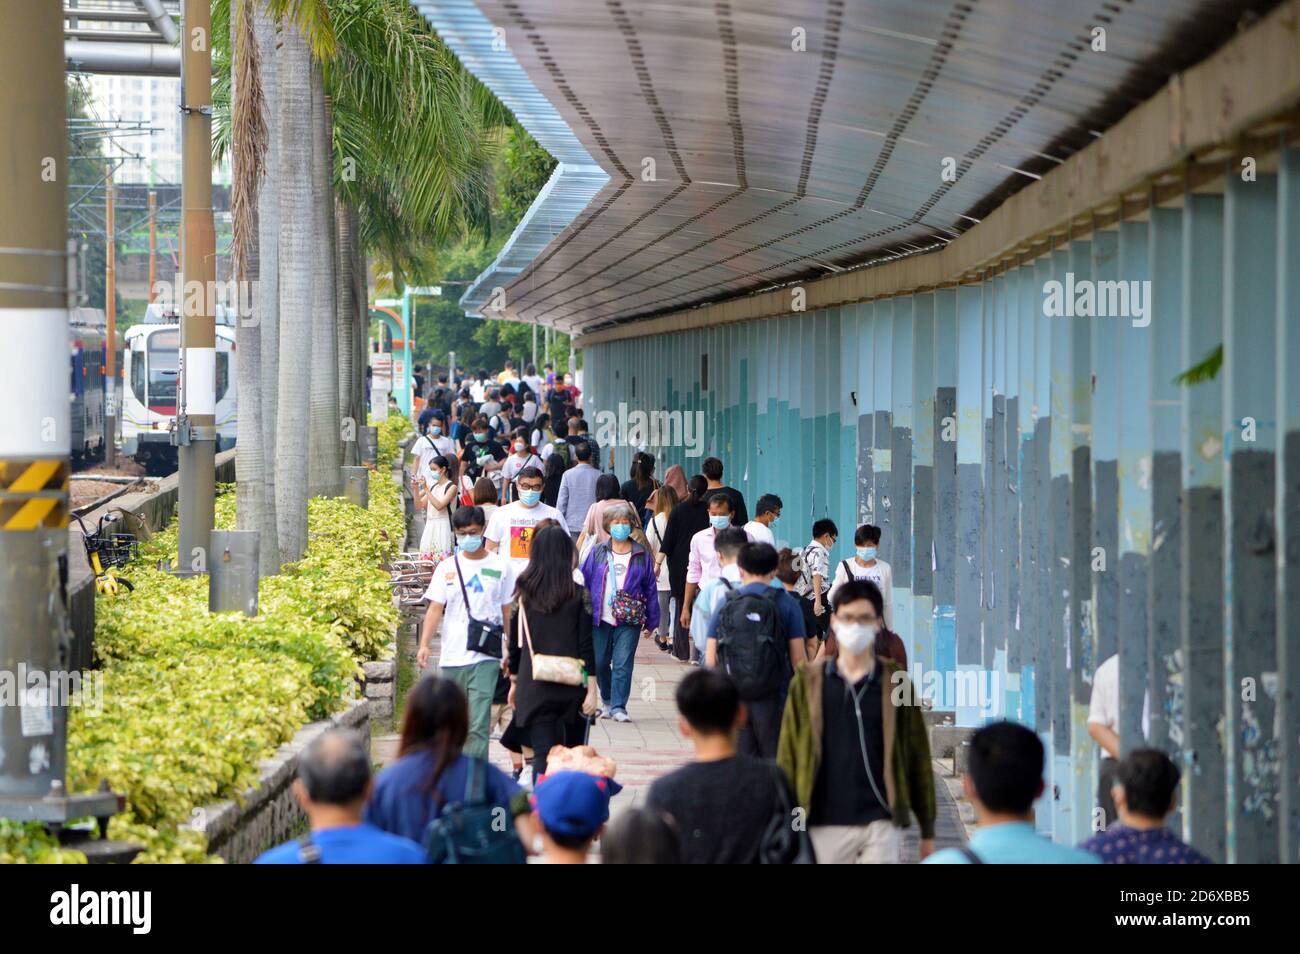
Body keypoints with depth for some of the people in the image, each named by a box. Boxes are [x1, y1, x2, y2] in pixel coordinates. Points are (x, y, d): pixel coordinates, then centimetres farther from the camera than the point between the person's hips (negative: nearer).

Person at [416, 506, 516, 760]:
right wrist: (424, 645, -10)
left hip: (485, 657, -3)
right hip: (451, 658, 3)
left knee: (478, 725, -12)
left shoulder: (500, 566, 4)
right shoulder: (447, 567, 7)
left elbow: (508, 612, 9)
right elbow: (435, 609, 3)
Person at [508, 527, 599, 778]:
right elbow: (586, 644, -7)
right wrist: (592, 689, -4)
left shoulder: (523, 592, 0)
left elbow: (515, 642, 6)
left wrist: (514, 681, 17)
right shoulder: (578, 594, -5)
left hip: (533, 687, 0)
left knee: (542, 756, -2)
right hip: (571, 687, 0)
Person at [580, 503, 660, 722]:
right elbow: (584, 581, 7)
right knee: (599, 663, 9)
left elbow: (650, 588, 7)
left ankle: (618, 707, -2)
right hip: (600, 619, 2)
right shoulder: (597, 552, 5)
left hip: (629, 621, -2)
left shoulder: (642, 554, 4)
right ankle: (607, 699, 31)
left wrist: (651, 620, 5)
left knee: (623, 664, -7)